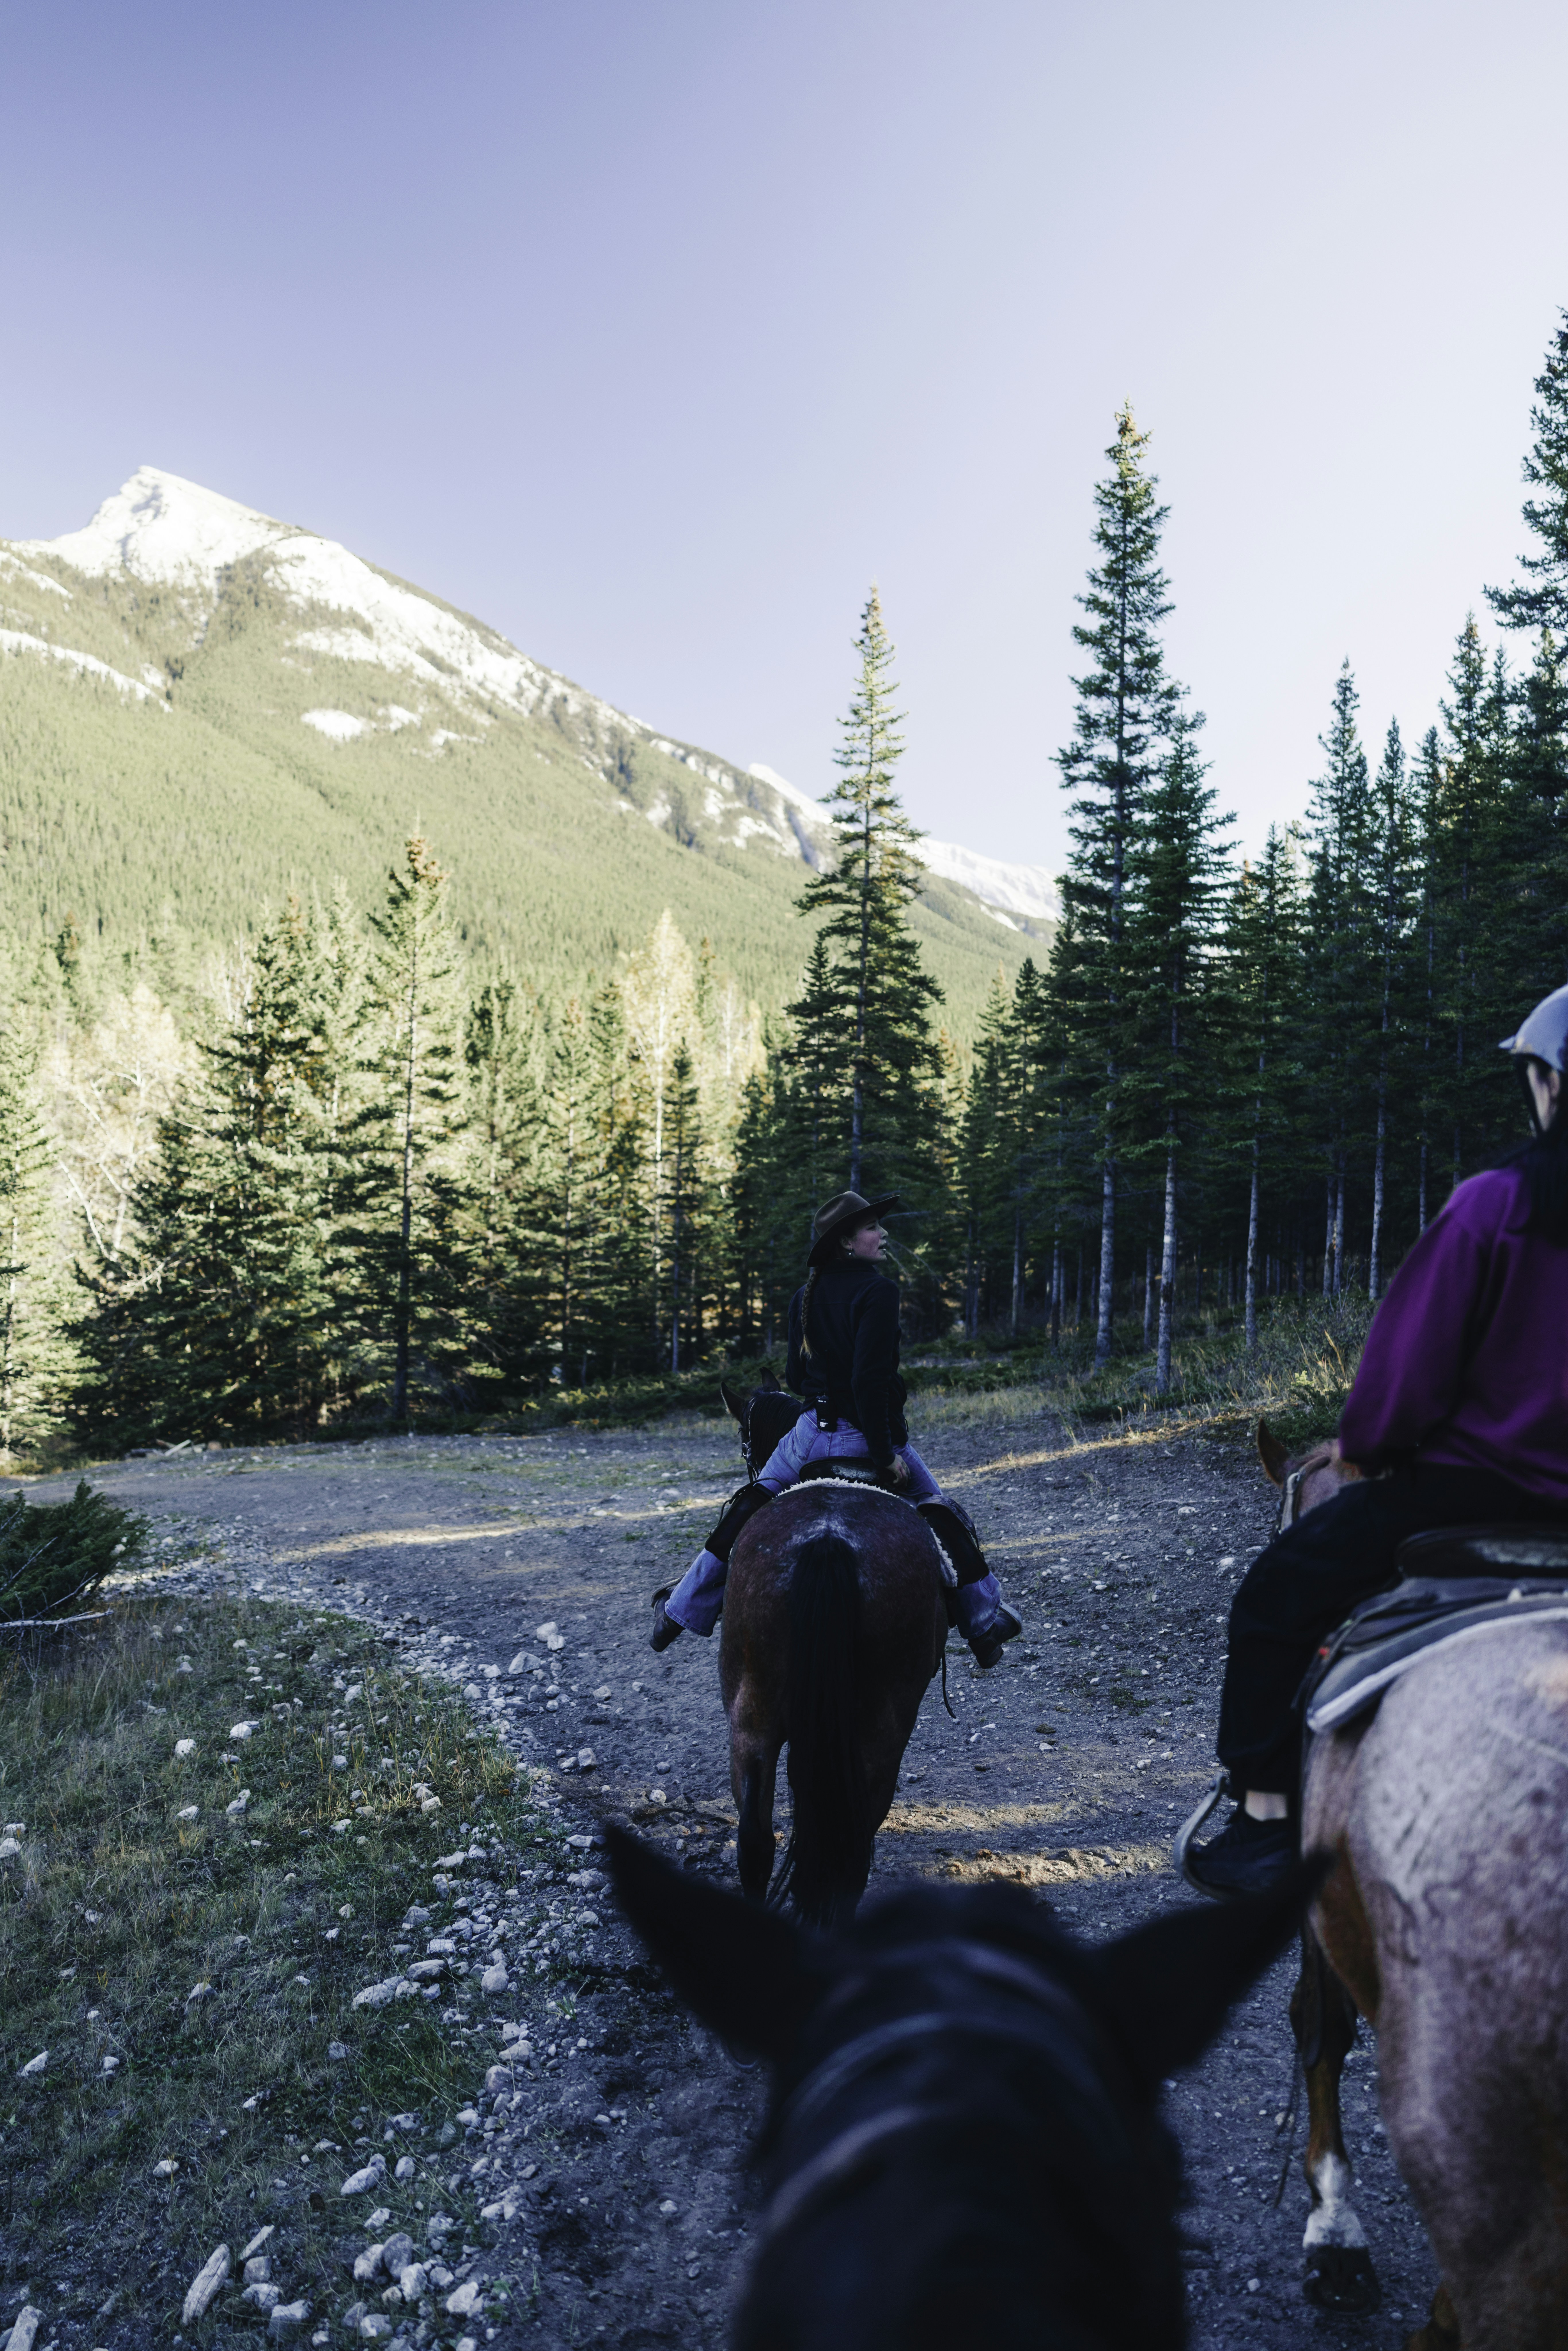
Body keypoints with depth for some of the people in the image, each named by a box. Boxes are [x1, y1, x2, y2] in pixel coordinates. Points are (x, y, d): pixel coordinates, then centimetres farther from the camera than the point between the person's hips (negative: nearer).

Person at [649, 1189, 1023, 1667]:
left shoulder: (804, 1296, 3)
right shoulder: (879, 1291, -18)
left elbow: (795, 1376, 9)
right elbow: (869, 1379, -25)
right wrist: (885, 1454, -18)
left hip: (814, 1431, 6)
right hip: (868, 1434, -5)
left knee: (748, 1509, 20)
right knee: (944, 1517, 14)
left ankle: (682, 1612, 26)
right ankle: (984, 1620, 20)